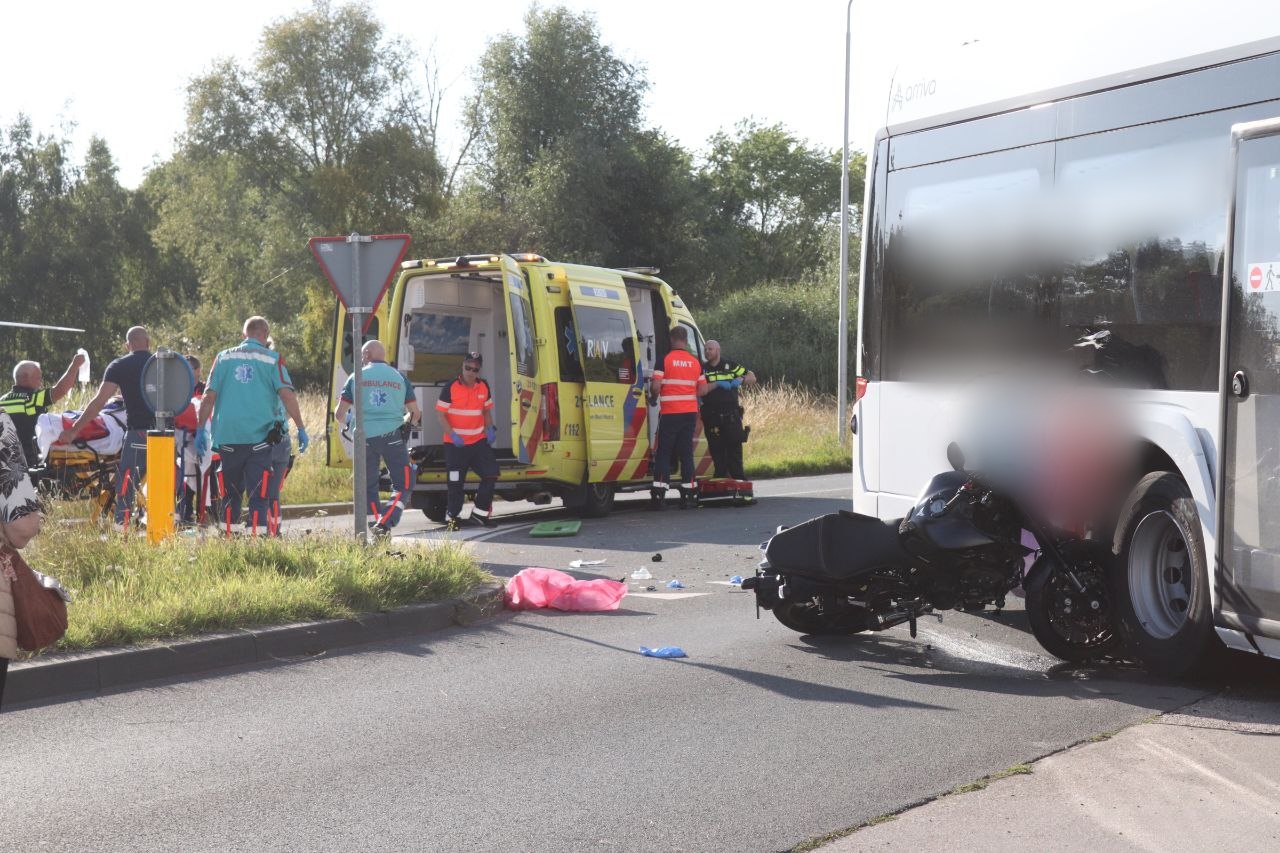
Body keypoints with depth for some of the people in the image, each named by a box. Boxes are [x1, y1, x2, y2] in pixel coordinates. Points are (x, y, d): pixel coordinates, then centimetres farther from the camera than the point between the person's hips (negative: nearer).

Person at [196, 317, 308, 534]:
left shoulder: (224, 357, 10)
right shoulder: (272, 359, 2)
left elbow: (209, 397, 6)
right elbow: (287, 395, -6)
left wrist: (200, 429, 11)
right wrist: (301, 429, -3)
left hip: (227, 435, 3)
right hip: (259, 436, -3)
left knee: (230, 492, 14)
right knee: (259, 492, -1)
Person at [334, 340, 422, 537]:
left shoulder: (356, 378, 7)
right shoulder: (399, 377, 10)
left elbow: (339, 414, 7)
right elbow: (416, 413, 13)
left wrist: (342, 420, 31)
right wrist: (412, 422, 36)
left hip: (364, 437, 1)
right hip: (392, 436, -1)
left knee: (368, 487, 15)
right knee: (404, 484, 2)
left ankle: (378, 521, 9)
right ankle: (385, 523, -17)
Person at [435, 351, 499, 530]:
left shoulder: (484, 387, 5)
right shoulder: (451, 388, -10)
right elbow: (440, 414, -10)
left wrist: (490, 428, -1)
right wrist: (453, 435, -21)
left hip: (479, 441, 4)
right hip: (455, 443, -4)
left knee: (491, 474, -3)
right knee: (456, 482, 0)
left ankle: (481, 511, 12)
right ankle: (452, 516, 15)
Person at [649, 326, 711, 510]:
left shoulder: (664, 360, -7)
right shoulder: (696, 362, 6)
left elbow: (655, 387, -14)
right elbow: (702, 390, 5)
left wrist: (655, 396, 8)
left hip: (669, 413, -3)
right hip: (690, 412, 3)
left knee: (664, 453, 2)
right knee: (686, 452, 9)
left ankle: (658, 495, -3)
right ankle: (688, 496, 8)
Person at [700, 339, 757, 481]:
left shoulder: (730, 366, 9)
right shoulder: (702, 369, 8)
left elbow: (752, 378, 10)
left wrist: (740, 380, -9)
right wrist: (717, 384, -15)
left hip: (731, 415, 0)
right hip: (712, 417, 0)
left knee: (735, 448, -2)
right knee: (717, 450, 1)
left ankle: (739, 480, 1)